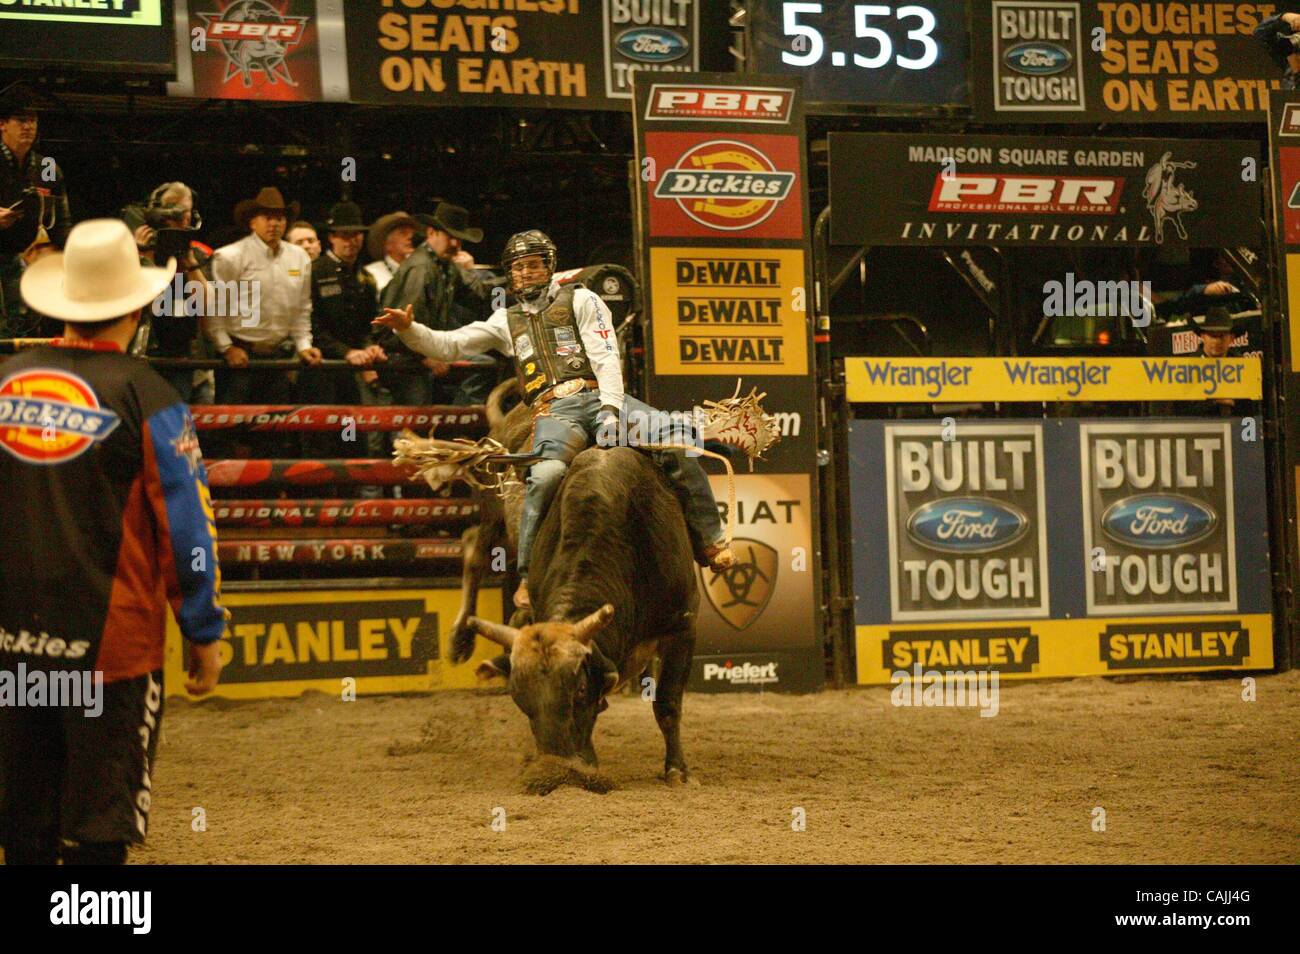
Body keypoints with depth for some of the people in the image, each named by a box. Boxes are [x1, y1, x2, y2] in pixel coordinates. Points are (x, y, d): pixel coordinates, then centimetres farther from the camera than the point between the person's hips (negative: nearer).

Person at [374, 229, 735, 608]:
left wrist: (611, 410, -12)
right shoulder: (506, 321, 25)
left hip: (599, 395, 0)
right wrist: (408, 329, 3)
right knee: (546, 474, -34)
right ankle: (528, 576, -27)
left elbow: (606, 357, 3)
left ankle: (710, 540, -11)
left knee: (674, 441, -23)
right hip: (553, 410, 0)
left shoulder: (581, 300, 15)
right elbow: (447, 346, 22)